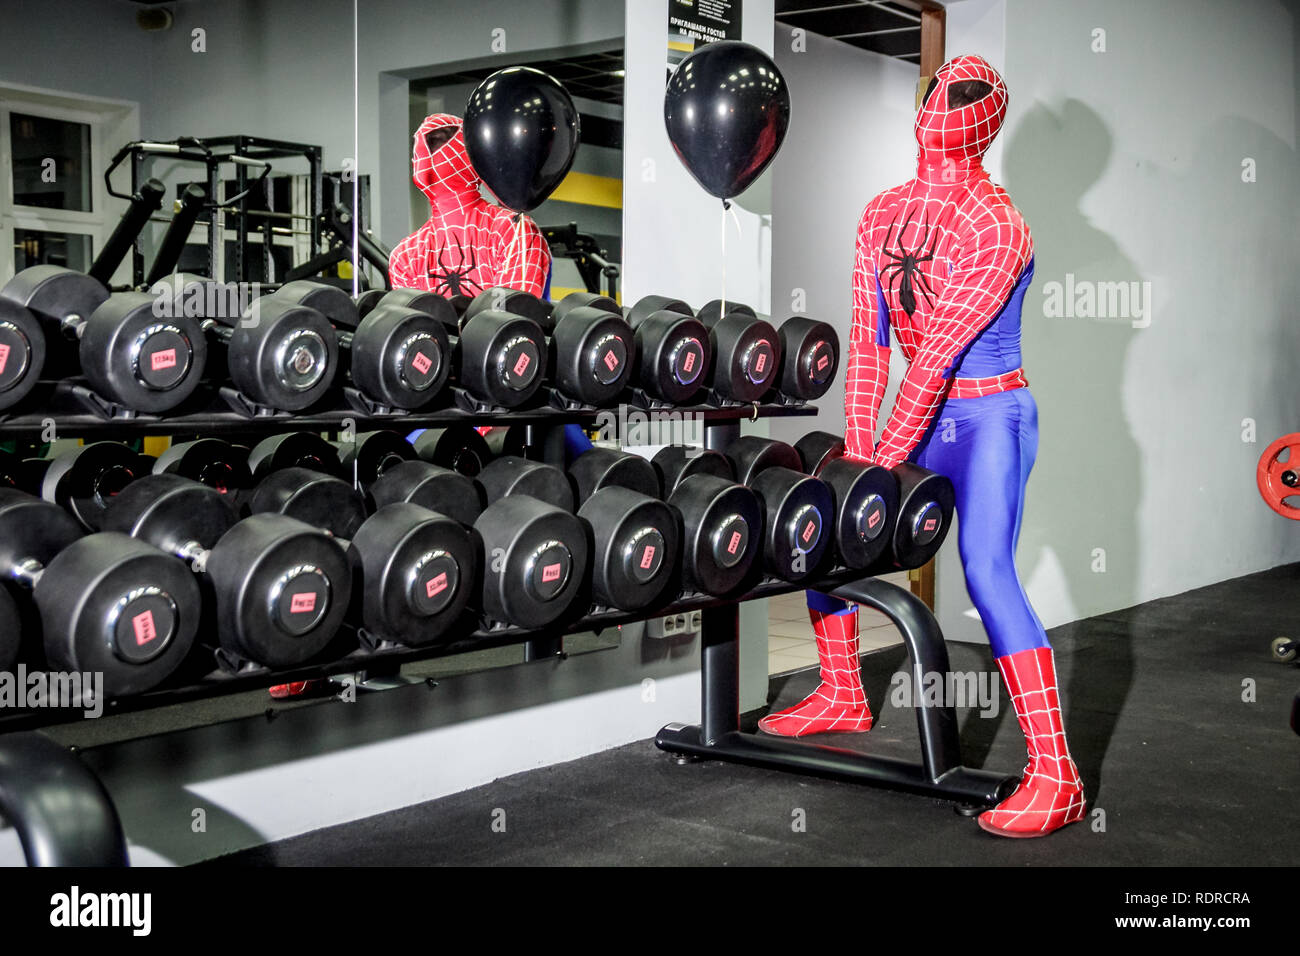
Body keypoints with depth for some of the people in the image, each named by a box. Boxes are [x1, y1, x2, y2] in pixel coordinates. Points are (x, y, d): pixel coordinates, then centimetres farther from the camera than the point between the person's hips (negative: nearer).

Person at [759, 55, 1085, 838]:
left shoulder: (995, 226, -17)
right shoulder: (882, 215, 6)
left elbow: (936, 355, -22)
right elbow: (868, 342, 3)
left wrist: (887, 459, -22)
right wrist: (856, 448, -3)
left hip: (991, 419, -8)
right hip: (925, 419, 8)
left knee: (987, 569, -24)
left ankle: (1057, 778, -23)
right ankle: (844, 698, 30)